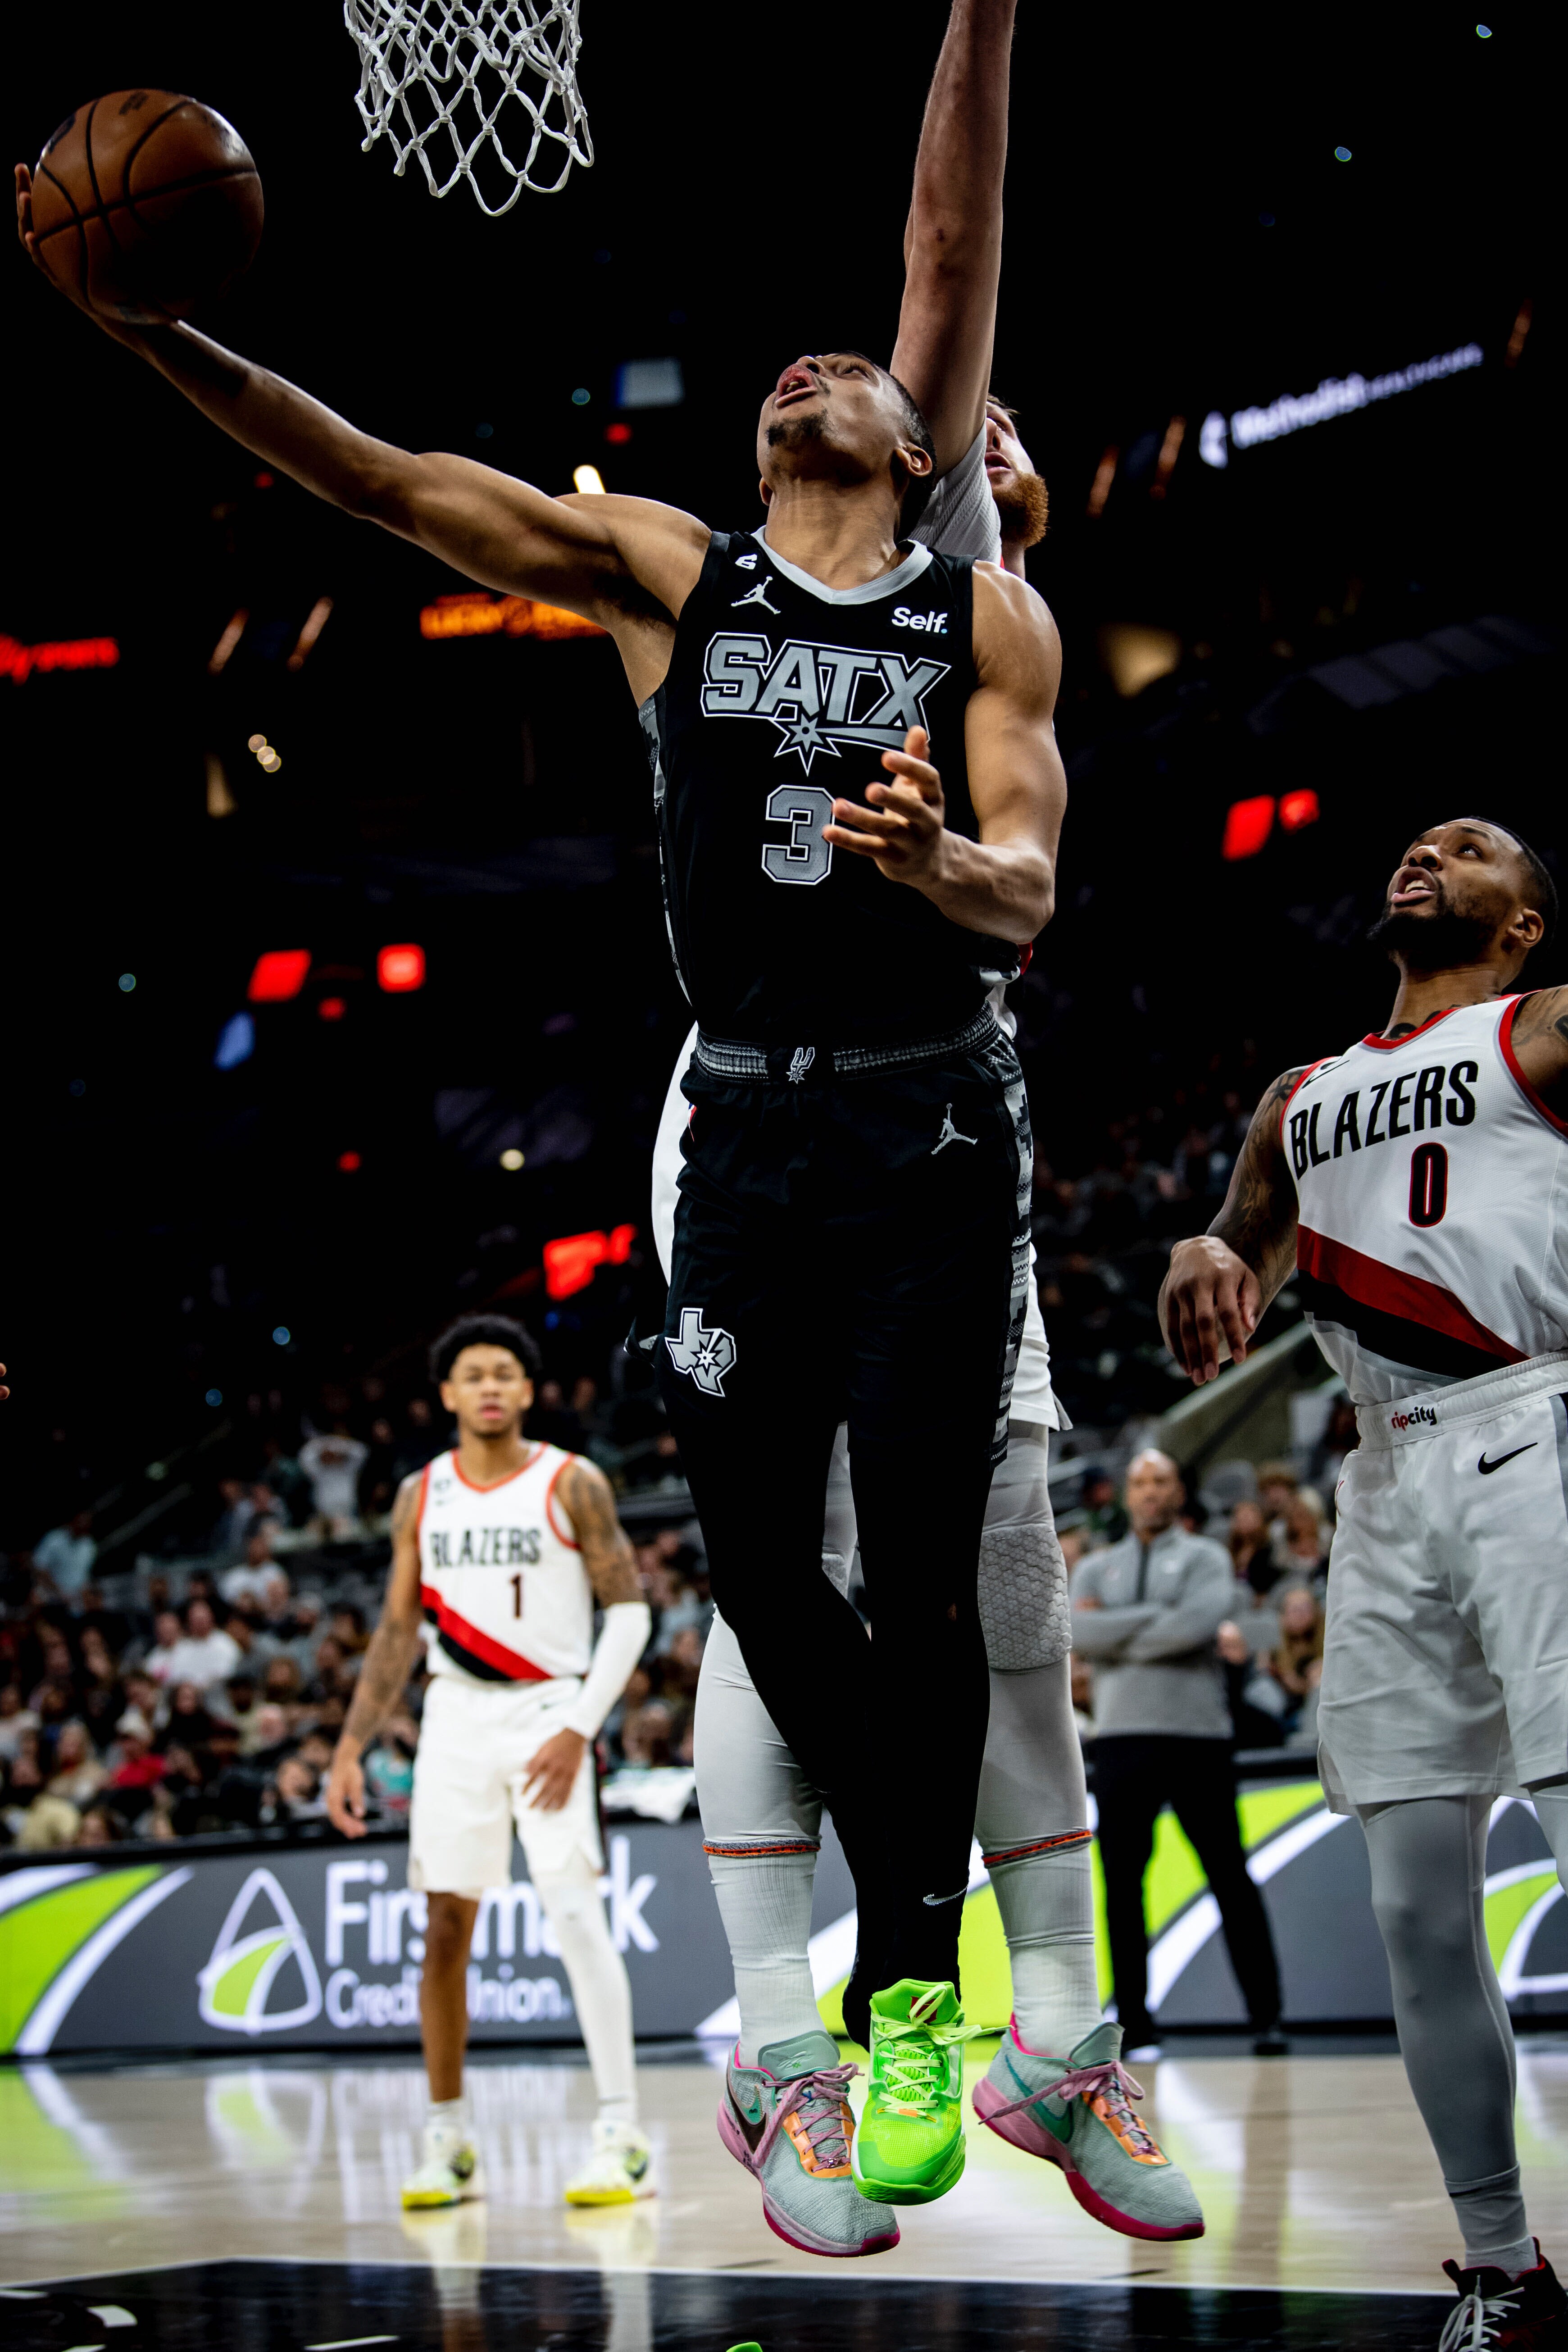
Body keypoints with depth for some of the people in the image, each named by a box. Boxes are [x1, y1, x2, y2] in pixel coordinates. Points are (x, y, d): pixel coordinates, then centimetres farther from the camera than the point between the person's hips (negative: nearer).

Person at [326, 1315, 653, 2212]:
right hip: (456, 1721, 4)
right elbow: (398, 1632, 14)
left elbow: (629, 1610, -6)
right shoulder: (422, 1495, 9)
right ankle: (450, 2143, 15)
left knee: (576, 1917, -12)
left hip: (547, 1716, -4)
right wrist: (352, 1748, 7)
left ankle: (623, 2139, -10)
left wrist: (578, 1728, -16)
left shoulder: (571, 1484, -4)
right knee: (444, 1929, 4)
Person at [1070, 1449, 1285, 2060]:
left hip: (1198, 1734, -2)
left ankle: (1266, 2016, 5)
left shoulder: (1204, 1557, 8)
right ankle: (1135, 2027, 7)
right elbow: (1079, 1634, -3)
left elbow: (1200, 1622, -12)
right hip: (1122, 1736, 3)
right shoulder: (1097, 1568, 17)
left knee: (1230, 1878, 0)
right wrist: (1160, 1616, -8)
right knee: (1122, 1883, 1)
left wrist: (1116, 1632, -6)